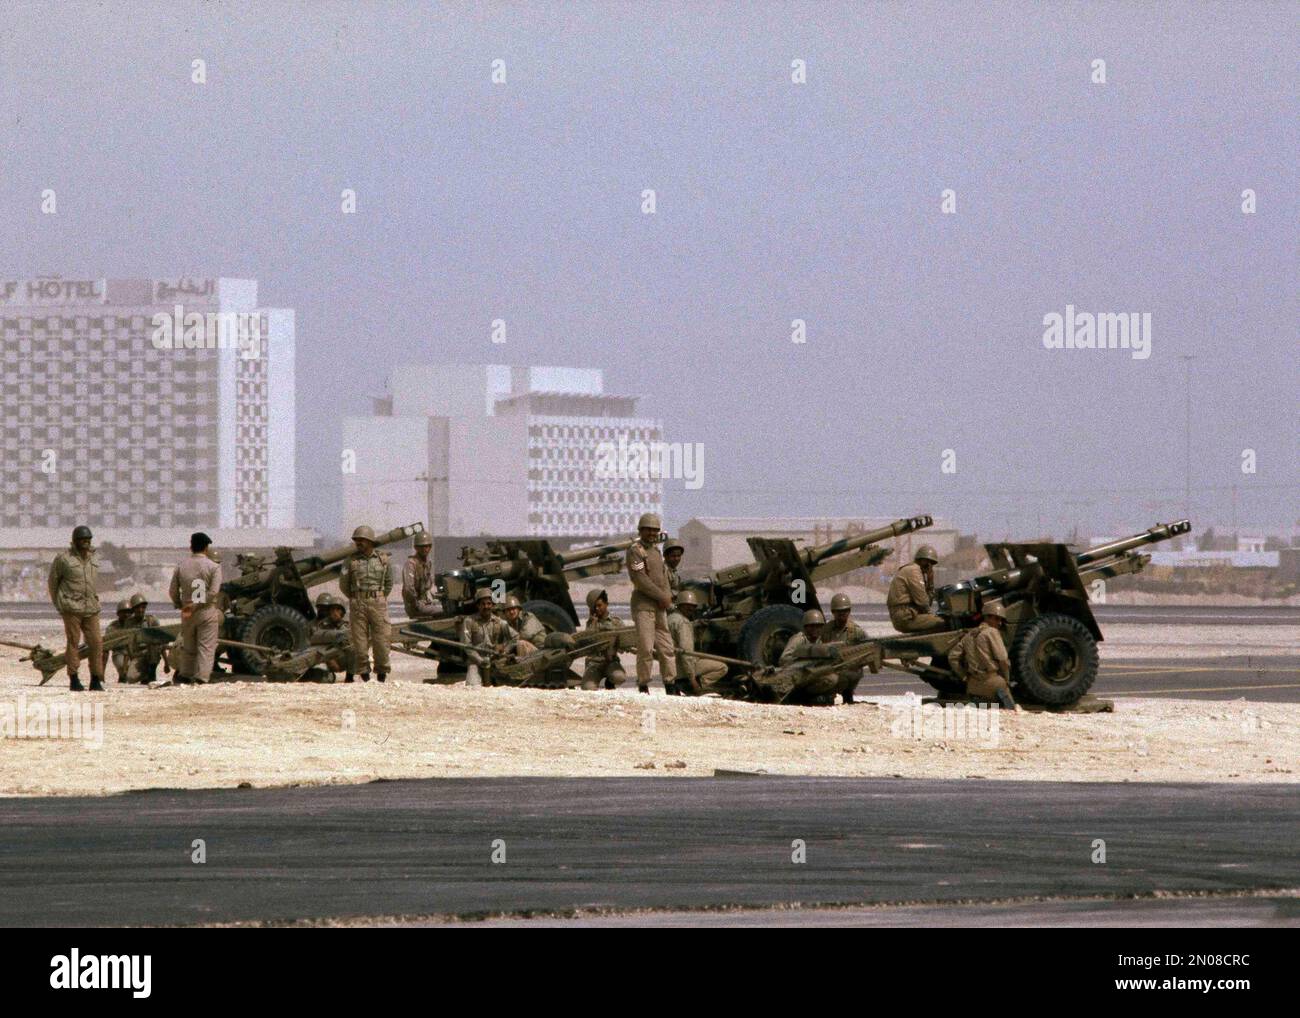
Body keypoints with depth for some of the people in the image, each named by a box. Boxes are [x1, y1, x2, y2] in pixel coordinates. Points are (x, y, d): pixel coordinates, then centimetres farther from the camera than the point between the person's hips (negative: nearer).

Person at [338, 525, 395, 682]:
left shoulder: (383, 559, 5)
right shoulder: (351, 560, 3)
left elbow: (389, 582, 16)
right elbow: (343, 584, 12)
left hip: (378, 604, 0)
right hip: (358, 604, 0)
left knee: (381, 637, -2)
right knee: (360, 639, -2)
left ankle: (382, 671, 8)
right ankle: (363, 670, 6)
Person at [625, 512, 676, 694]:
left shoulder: (656, 551, 18)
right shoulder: (635, 551, -7)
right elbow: (641, 580, -16)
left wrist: (667, 597, -1)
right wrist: (662, 597, -14)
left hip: (660, 606, 8)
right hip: (643, 605, -8)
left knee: (666, 646, 7)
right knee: (646, 647, -10)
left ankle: (671, 684, 10)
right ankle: (643, 685, -4)